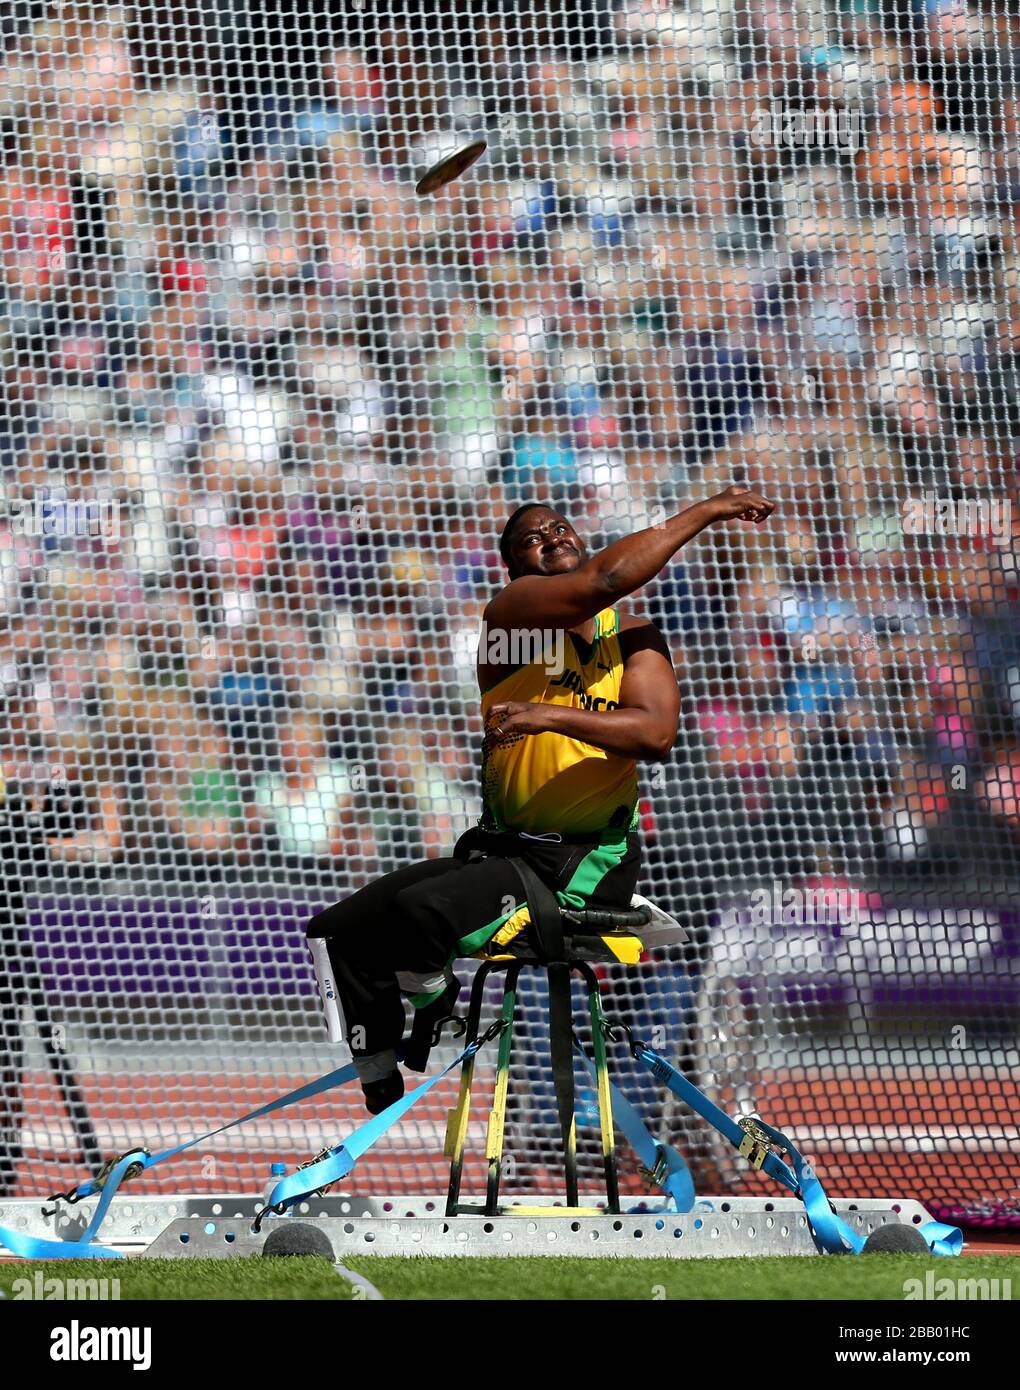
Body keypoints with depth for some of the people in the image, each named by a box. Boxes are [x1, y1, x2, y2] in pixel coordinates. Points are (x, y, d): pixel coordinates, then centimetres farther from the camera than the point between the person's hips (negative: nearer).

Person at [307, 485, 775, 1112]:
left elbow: (657, 733, -13)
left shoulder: (634, 634, 4)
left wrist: (554, 716, -25)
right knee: (342, 930, -2)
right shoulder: (514, 610, -1)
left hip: (586, 865, -3)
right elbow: (603, 580, -19)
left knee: (418, 913, -29)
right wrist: (702, 514, -15)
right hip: (500, 848, 3)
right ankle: (386, 1111, 13)